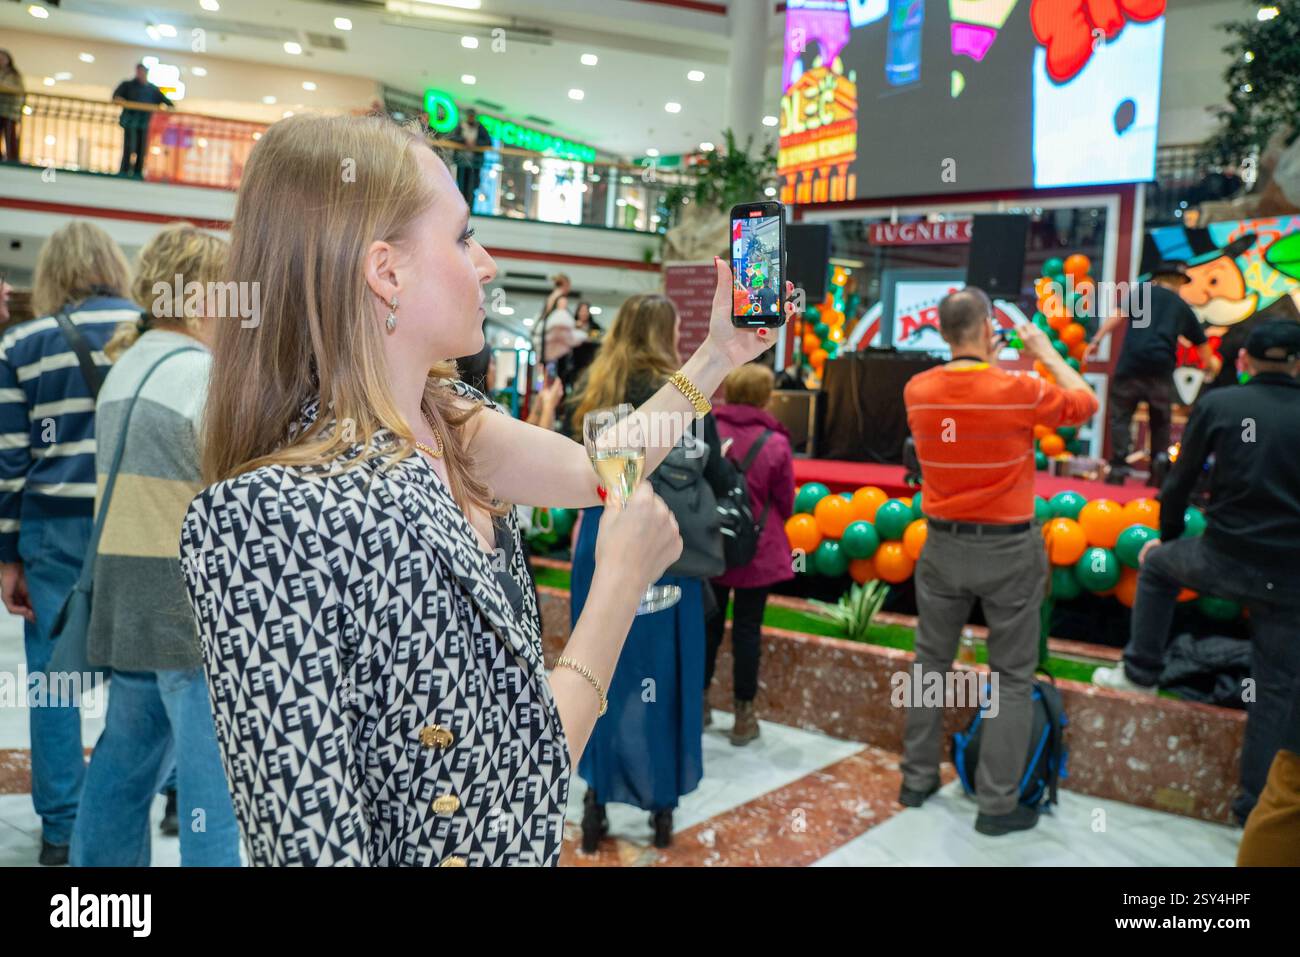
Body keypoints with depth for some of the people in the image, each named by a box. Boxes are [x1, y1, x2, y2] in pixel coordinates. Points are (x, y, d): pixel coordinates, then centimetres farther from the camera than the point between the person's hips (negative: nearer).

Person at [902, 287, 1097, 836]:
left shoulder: (917, 391, -4)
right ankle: (997, 804, 12)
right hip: (1008, 548, -4)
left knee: (931, 662, 16)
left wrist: (982, 360, 19)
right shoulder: (1018, 391, -15)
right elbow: (1086, 403, 3)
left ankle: (917, 779, 26)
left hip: (942, 543, 4)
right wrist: (1045, 351, 10)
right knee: (1012, 677, 7)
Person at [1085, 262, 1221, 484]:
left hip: (1132, 364, -2)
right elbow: (1201, 342, 31)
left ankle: (1119, 468, -9)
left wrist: (1097, 340, -5)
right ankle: (1159, 470, 11)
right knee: (1160, 421, 15)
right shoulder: (1182, 307, 21)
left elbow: (1118, 315, -1)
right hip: (1161, 369, 2)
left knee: (1121, 415, 1)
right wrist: (1211, 363, 49)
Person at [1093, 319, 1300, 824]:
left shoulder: (1216, 404, -4)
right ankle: (1256, 805, 17)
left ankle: (1141, 671, 32)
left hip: (1223, 561, -1)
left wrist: (1168, 536, 22)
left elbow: (1179, 484, 4)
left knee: (1157, 564, 32)